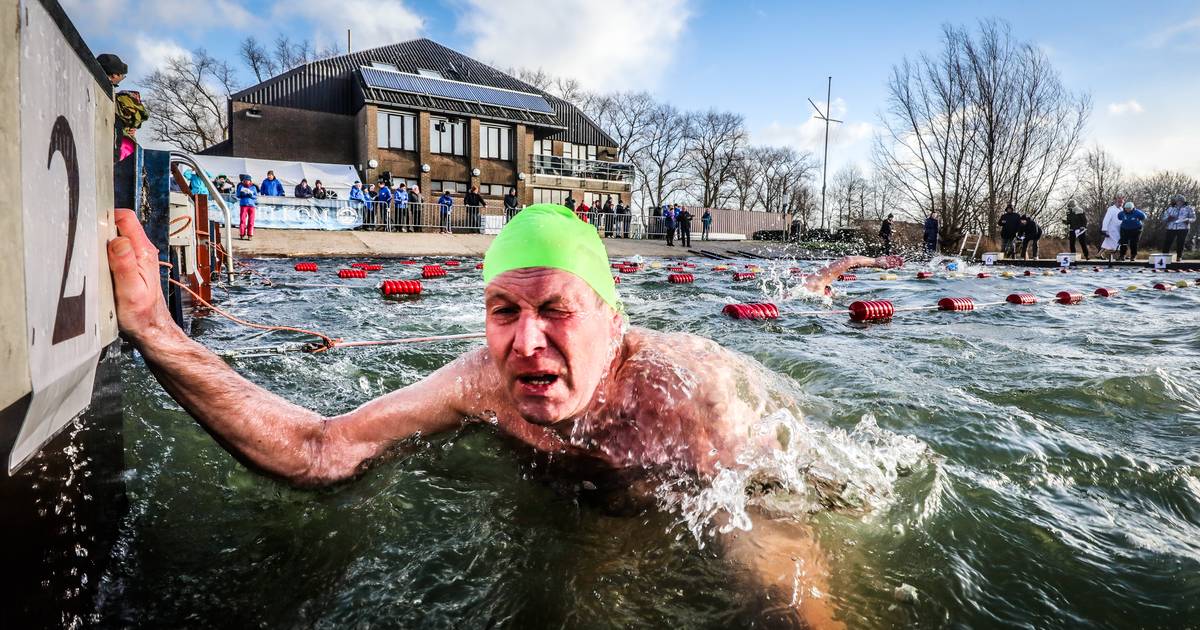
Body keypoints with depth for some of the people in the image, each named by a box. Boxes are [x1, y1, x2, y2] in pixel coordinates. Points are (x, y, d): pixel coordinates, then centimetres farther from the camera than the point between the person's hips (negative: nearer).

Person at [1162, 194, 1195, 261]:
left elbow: (1193, 218, 7)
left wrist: (1188, 220, -15)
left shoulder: (1189, 208, 10)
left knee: (1180, 243, -2)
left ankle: (1179, 257, 5)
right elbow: (1164, 218, 11)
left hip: (1183, 228, -1)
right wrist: (1168, 218, -12)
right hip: (1171, 228, 1)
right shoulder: (1170, 209, 15)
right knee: (1167, 243, -6)